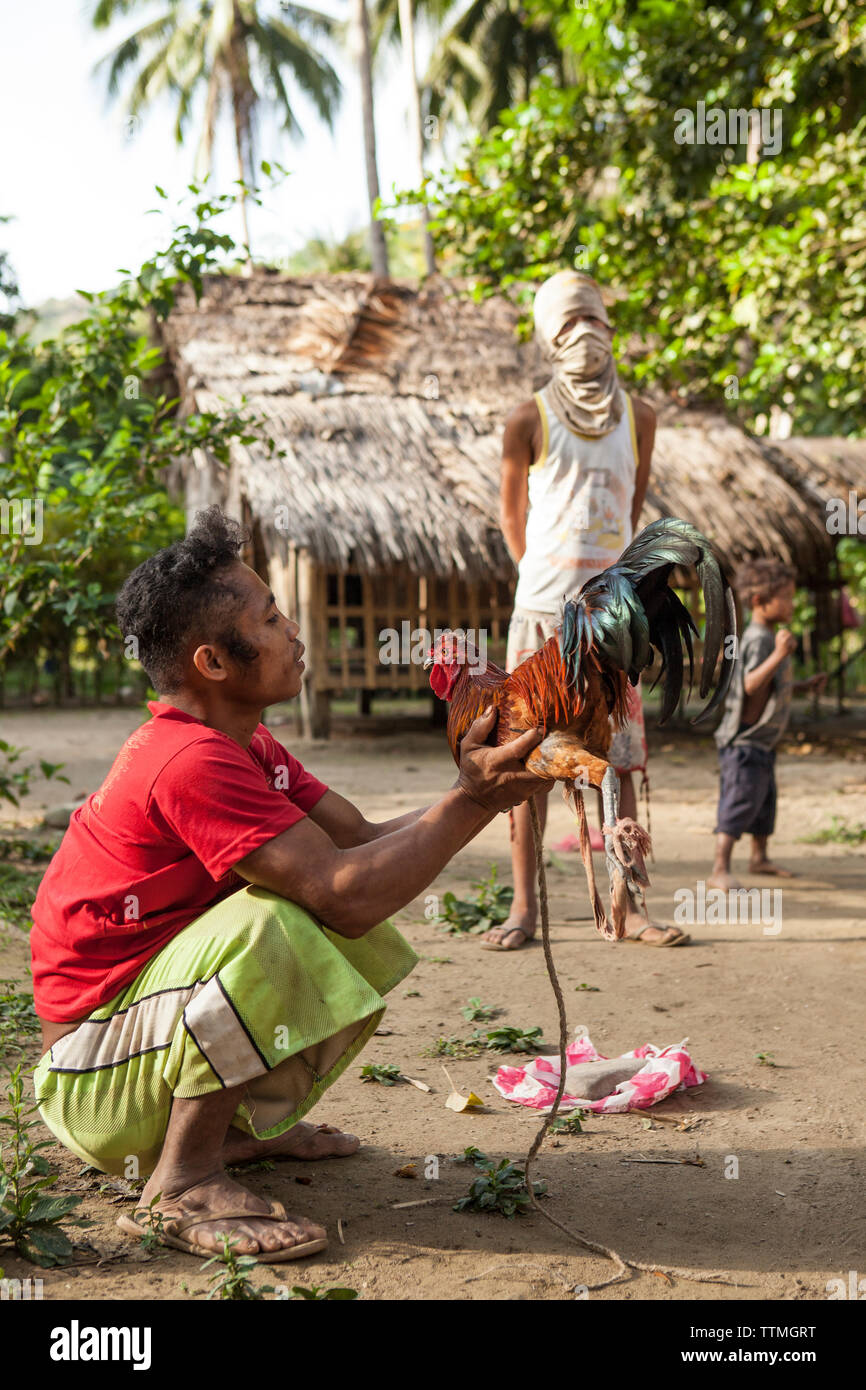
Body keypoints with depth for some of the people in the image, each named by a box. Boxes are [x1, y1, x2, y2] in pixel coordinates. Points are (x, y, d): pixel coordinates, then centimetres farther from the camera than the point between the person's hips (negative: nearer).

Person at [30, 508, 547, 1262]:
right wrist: (471, 801, -23)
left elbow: (364, 840, 0)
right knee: (271, 923, -32)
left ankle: (240, 1123, 11)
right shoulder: (193, 763, -26)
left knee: (365, 952, 6)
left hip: (162, 1009, 9)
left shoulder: (245, 744, 6)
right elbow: (346, 893, -31)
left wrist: (480, 792, -12)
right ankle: (181, 1182, -20)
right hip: (91, 1081, -9)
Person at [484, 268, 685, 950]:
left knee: (621, 759, 1)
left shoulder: (638, 416, 9)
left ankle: (629, 906, 6)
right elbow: (511, 512, 10)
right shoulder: (530, 420, 0)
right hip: (543, 609, -2)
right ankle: (524, 906, 6)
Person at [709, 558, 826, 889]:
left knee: (765, 802, 21)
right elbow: (751, 684, -33)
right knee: (739, 802, -12)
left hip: (762, 742, 11)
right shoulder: (758, 639, -20)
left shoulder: (770, 637, 14)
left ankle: (760, 858, 37)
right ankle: (720, 871, -12)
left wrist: (806, 685, 18)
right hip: (744, 741, -11)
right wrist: (779, 654, -42)